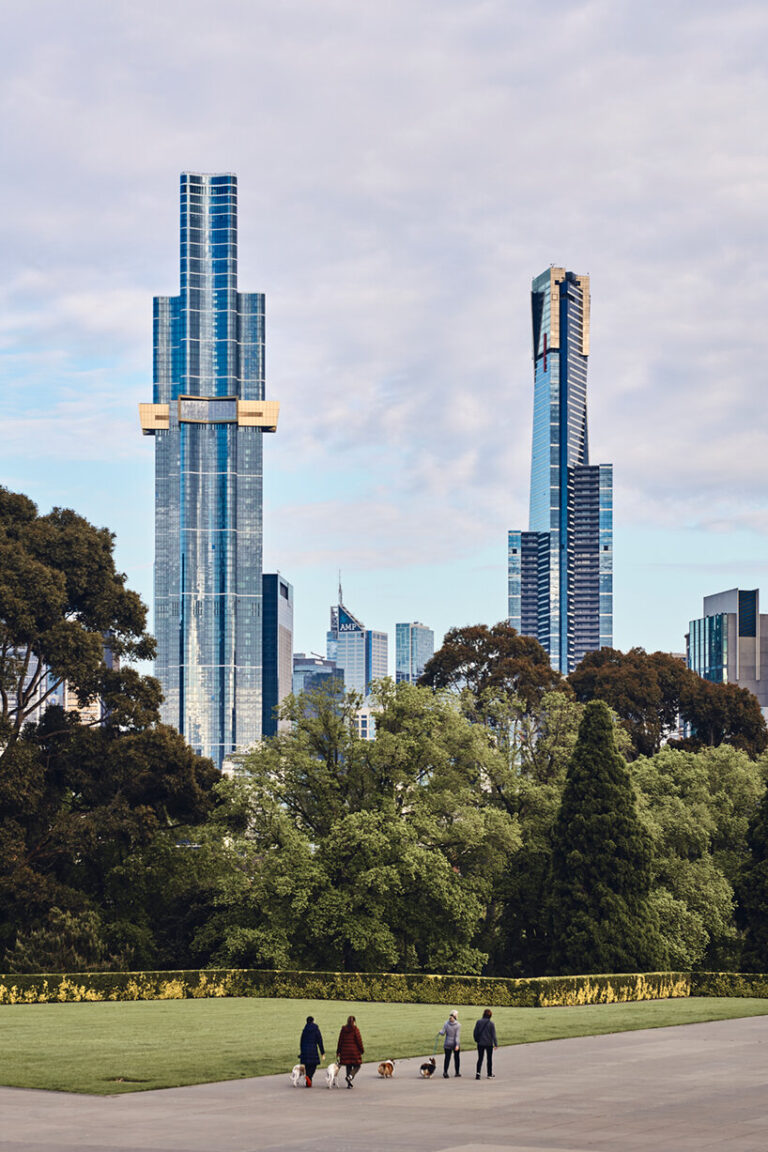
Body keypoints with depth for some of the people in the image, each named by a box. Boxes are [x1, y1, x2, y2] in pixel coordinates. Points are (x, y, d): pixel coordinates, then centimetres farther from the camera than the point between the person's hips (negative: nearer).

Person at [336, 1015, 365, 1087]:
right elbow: (359, 1040, -9)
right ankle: (350, 1076, -19)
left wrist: (338, 1051, 12)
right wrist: (362, 1050, 2)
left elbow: (340, 1041, 6)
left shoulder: (343, 1029, 3)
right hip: (354, 1051, -4)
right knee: (356, 1066, 8)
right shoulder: (355, 1029, -9)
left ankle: (349, 1084, 11)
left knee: (348, 1067, 12)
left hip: (345, 1051, 4)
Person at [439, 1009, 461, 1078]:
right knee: (457, 1058, 15)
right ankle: (457, 1072, 22)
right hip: (455, 1044, -2)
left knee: (447, 1058, 6)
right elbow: (457, 1036, -17)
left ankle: (445, 1072, -9)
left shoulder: (446, 1023, -6)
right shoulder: (458, 1025, -13)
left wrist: (439, 1032, 16)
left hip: (447, 1044, 2)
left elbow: (442, 1033, -6)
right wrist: (457, 1045, -18)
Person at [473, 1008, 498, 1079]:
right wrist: (495, 1044, -4)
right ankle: (490, 1074, 19)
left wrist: (476, 1040, 15)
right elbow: (493, 1035, -9)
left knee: (480, 1058, 8)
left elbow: (475, 1033, 0)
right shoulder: (491, 1023, -10)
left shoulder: (479, 1022, -4)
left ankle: (477, 1073, -9)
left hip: (480, 1043, 2)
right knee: (489, 1059, 12)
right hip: (489, 1043, -2)